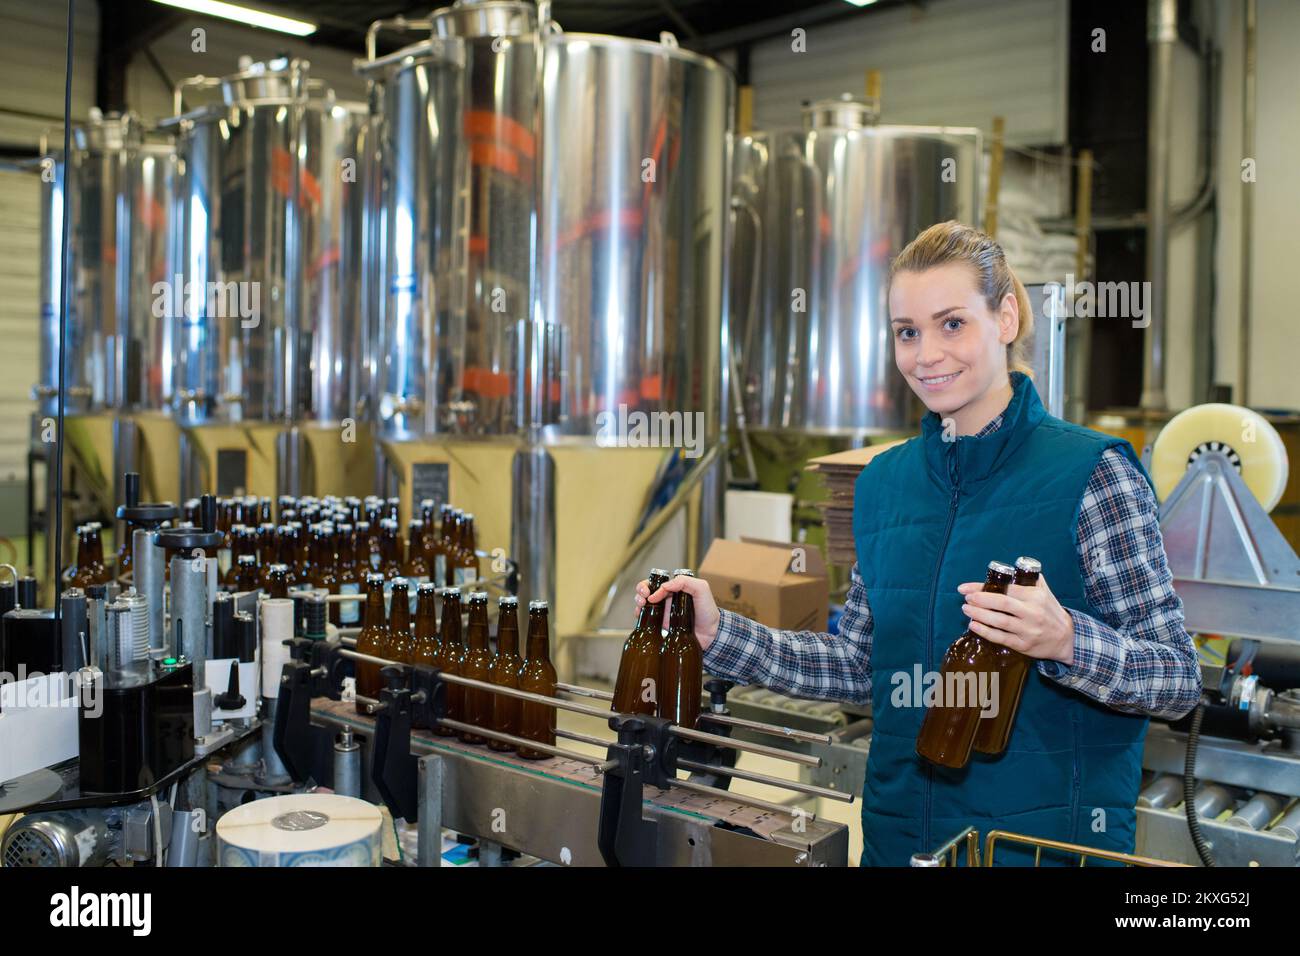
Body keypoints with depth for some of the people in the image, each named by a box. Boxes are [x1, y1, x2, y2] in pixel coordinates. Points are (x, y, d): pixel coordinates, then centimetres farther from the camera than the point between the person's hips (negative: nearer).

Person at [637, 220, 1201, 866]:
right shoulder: (883, 483, 3)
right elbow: (862, 666, 7)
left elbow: (1180, 681, -12)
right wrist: (718, 634, -2)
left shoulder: (1092, 473, -11)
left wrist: (1065, 641, -30)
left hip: (1050, 837, -4)